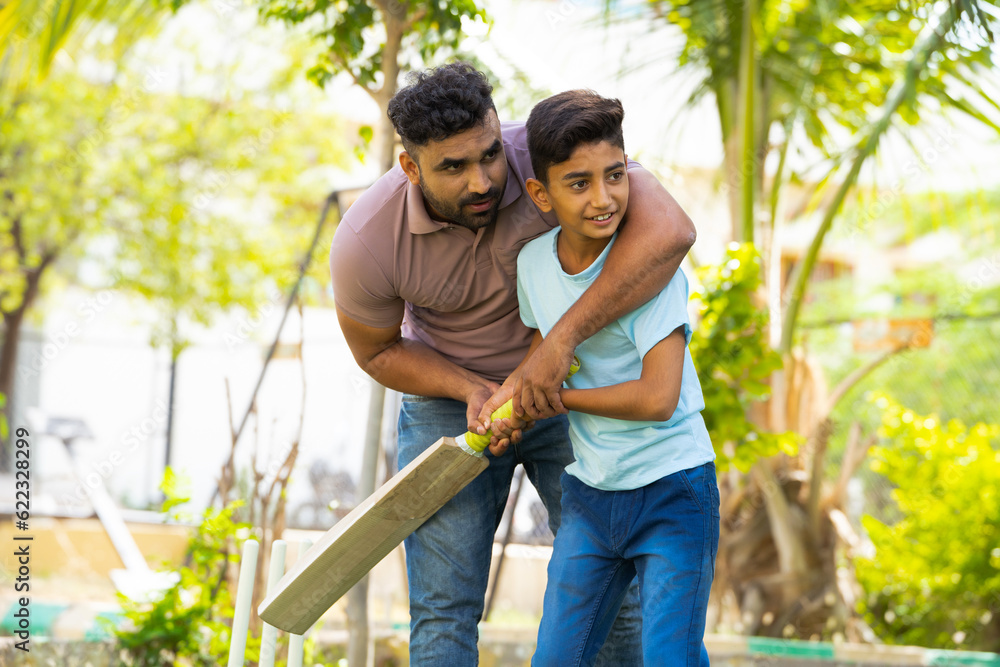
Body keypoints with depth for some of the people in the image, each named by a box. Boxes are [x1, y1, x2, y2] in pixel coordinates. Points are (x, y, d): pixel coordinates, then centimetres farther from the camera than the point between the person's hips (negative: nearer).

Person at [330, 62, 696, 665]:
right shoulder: (364, 246, -25)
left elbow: (670, 229, -44)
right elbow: (378, 350, -5)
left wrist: (561, 340, -48)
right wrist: (473, 391, -22)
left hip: (565, 388, 0)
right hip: (449, 399, 0)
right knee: (444, 615, -4)